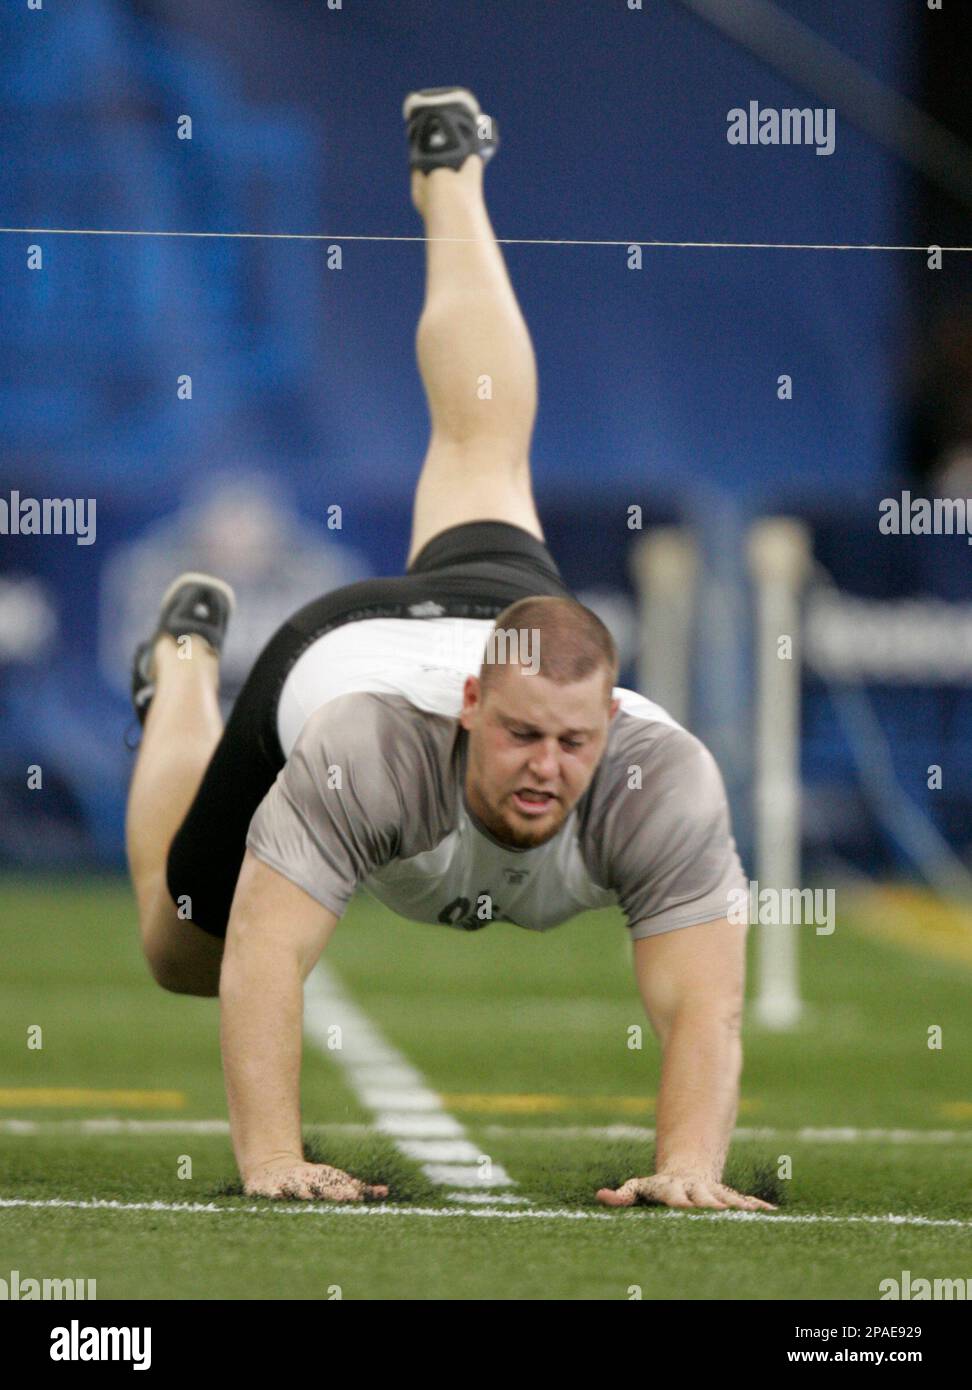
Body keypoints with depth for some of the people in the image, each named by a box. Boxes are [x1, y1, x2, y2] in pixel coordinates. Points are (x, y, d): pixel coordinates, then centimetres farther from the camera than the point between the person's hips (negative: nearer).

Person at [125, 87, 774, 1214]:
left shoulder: (663, 781, -46)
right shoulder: (368, 743, -50)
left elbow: (702, 1005, -49)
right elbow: (263, 956, -51)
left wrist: (690, 1169, -65)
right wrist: (269, 1161, -61)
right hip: (331, 652, -2)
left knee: (484, 455, 35)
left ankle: (451, 177, 58)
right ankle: (187, 661, 43)